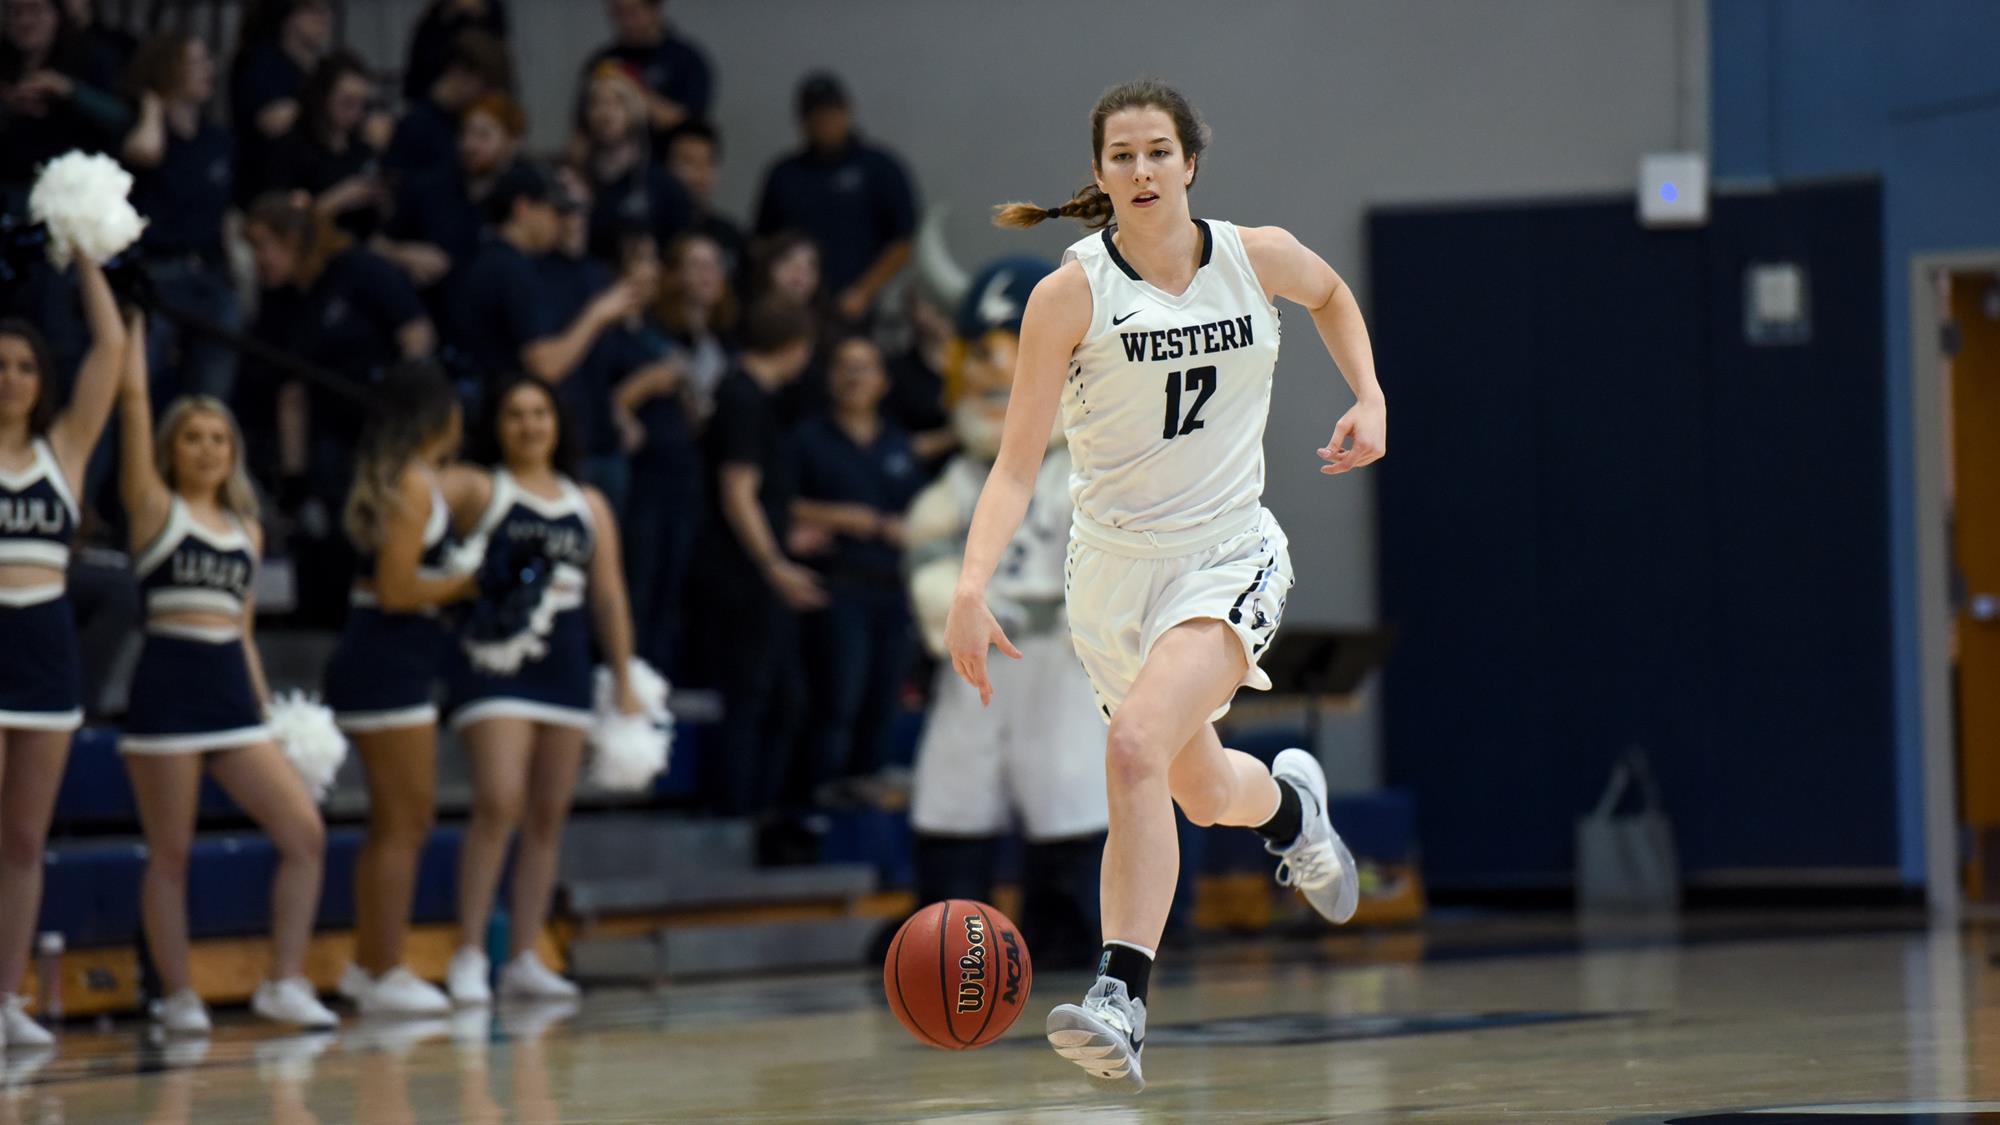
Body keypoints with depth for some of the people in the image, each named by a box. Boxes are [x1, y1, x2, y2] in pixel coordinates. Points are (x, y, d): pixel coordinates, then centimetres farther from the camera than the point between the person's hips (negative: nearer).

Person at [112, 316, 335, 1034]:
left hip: (231, 690, 5)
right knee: (170, 854, -1)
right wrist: (135, 315, 0)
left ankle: (284, 982, 1)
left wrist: (268, 711, 15)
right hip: (167, 685, -5)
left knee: (305, 833, -5)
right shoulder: (154, 508, 2)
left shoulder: (248, 530, 16)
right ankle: (177, 998, 7)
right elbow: (133, 399, -3)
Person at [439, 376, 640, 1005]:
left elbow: (609, 598, 17)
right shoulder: (481, 493, 2)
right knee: (499, 803, -17)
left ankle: (525, 959, 10)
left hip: (566, 663, 5)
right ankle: (469, 954, -13)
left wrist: (625, 683, 15)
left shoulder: (589, 506, 16)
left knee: (549, 816, 5)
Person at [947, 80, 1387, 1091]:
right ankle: (1290, 805, 57)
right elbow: (1017, 464, -13)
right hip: (1114, 564, 2)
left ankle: (1122, 998, -30)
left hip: (1228, 557, -2)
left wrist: (1369, 399, 6)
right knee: (1203, 793, 19)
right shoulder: (1070, 293, -12)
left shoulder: (1258, 257, -6)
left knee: (1137, 743, -28)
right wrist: (972, 587, -27)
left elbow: (1332, 295, 21)